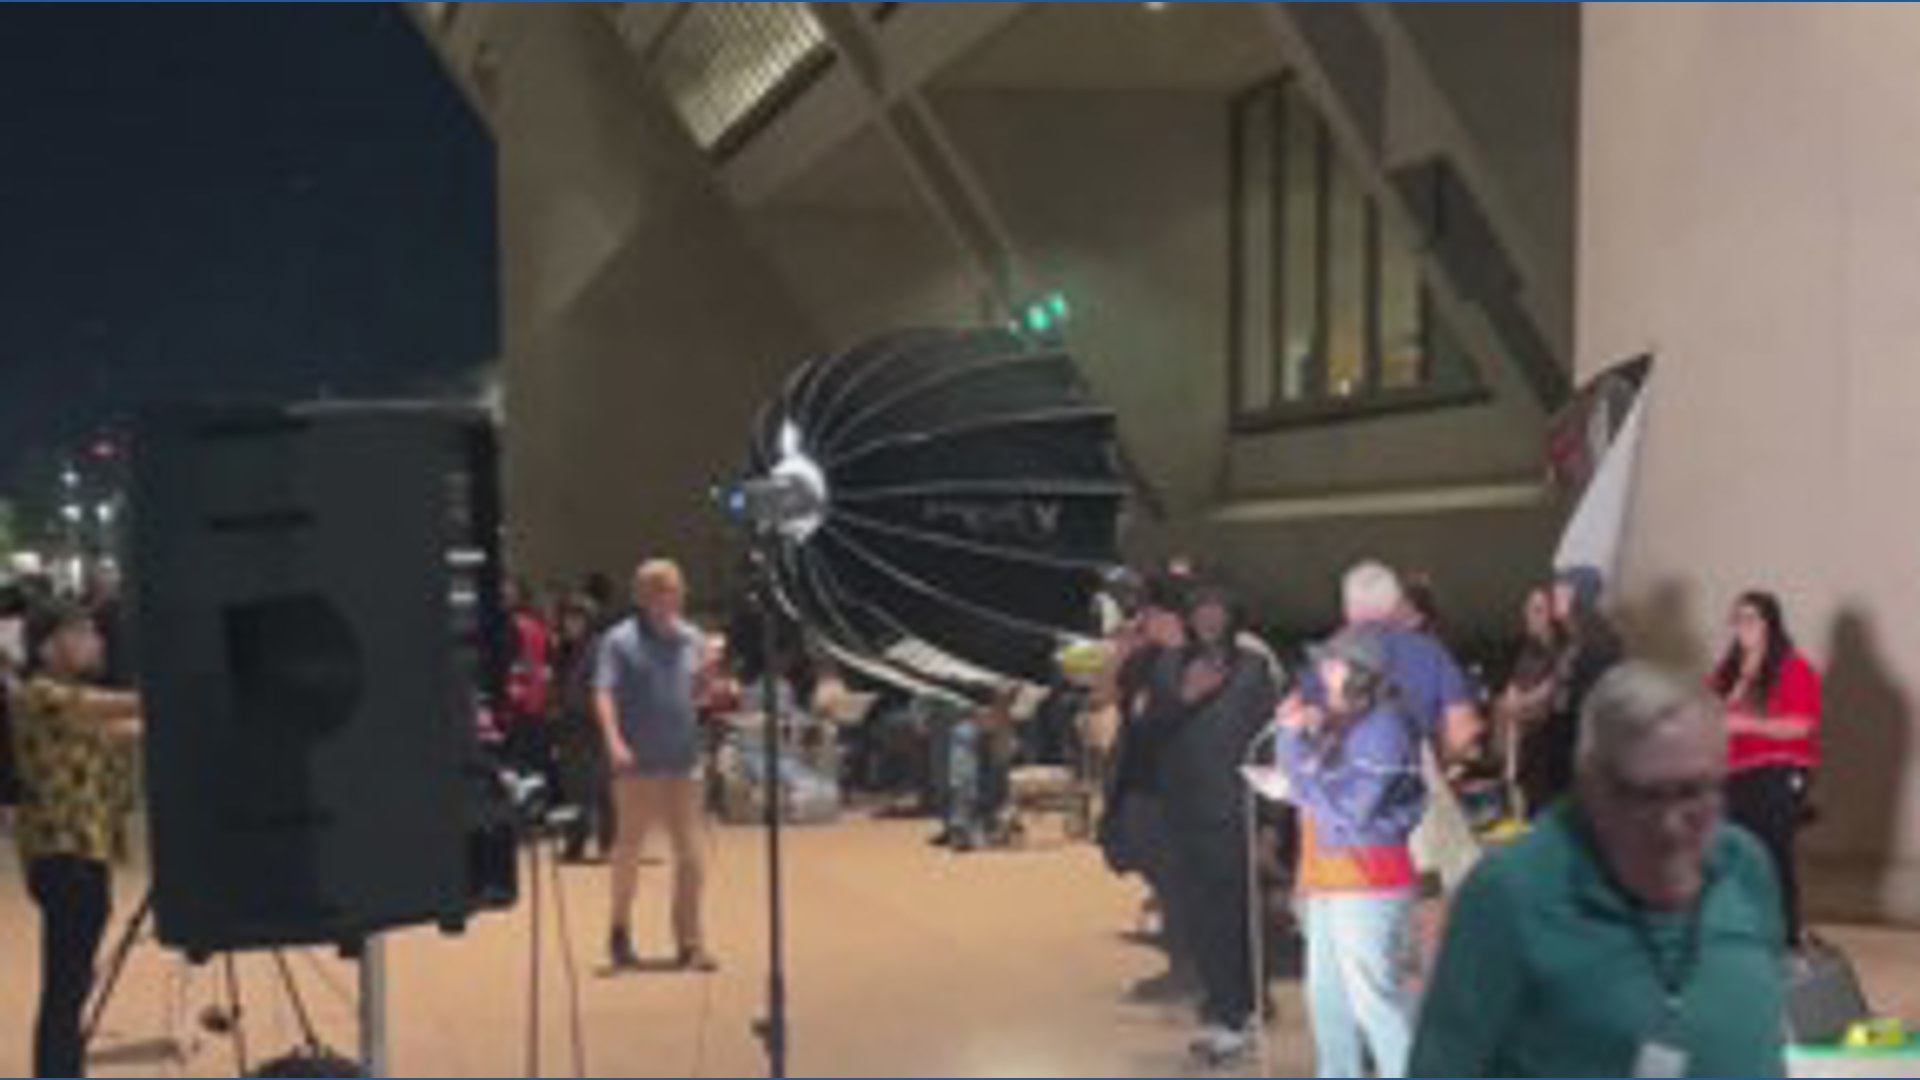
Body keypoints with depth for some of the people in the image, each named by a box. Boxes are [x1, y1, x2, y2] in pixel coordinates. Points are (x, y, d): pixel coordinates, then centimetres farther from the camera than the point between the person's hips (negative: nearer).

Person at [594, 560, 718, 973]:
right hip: (637, 764, -4)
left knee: (690, 852, 2)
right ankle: (621, 933, 22)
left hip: (683, 759, 4)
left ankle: (691, 943, 9)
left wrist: (707, 676, -5)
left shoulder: (691, 639, 11)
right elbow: (604, 693, -9)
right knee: (630, 846, 5)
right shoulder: (620, 640, -2)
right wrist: (614, 741, -22)